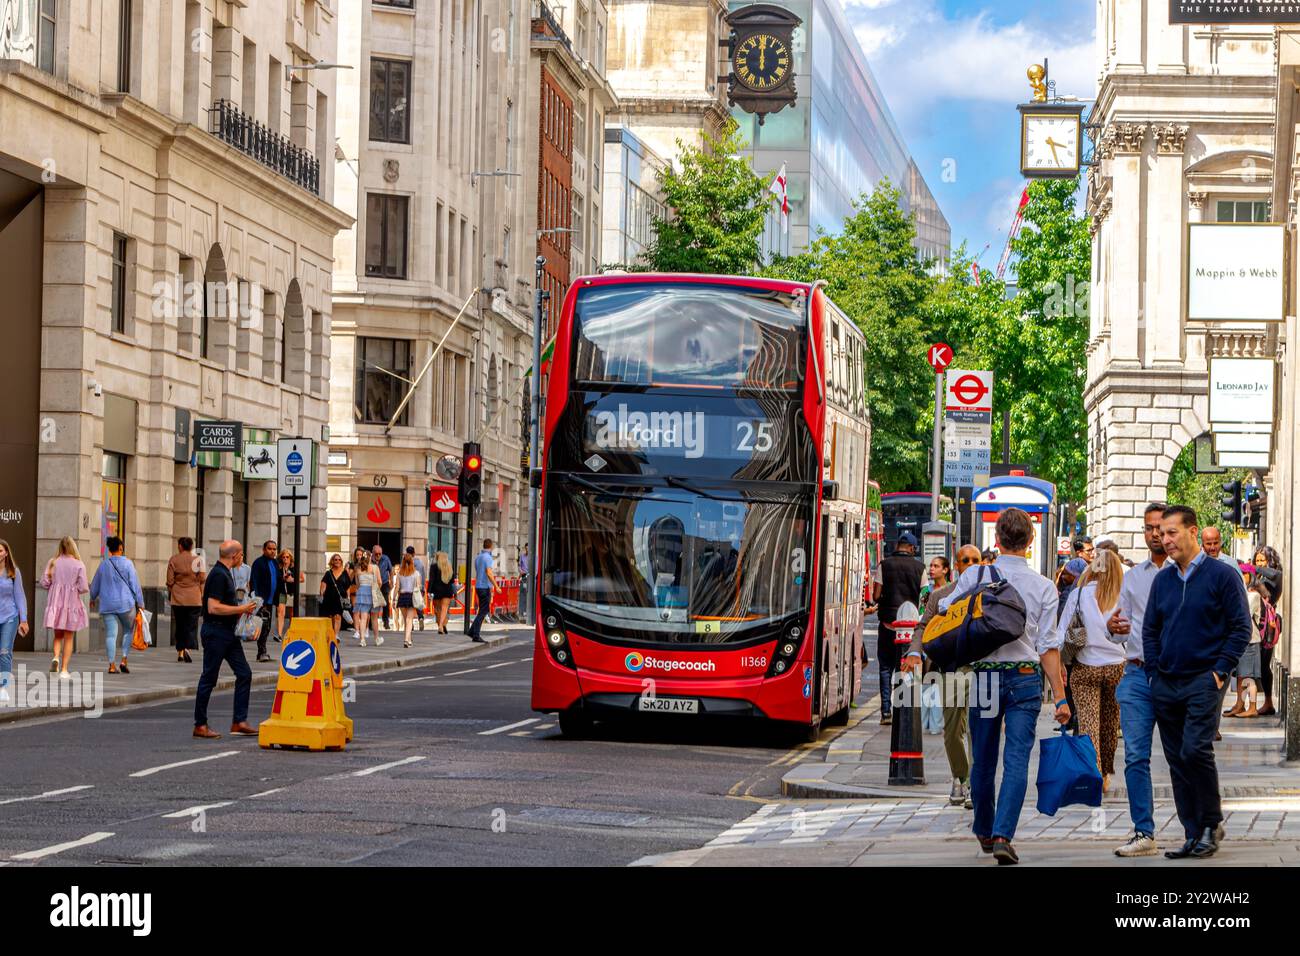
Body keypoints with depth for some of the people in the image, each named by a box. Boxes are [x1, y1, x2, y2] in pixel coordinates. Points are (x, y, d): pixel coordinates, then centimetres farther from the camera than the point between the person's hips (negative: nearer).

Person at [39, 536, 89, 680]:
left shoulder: (53, 562, -1)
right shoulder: (78, 565, -8)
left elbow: (44, 582, -2)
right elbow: (83, 587, -10)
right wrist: (80, 589, 13)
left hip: (55, 603, 2)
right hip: (72, 603, -2)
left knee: (58, 635, 16)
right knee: (69, 638, 7)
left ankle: (56, 657, -12)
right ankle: (64, 670, 4)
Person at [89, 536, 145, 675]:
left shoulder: (103, 564, 4)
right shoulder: (127, 563, -6)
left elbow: (95, 585, 16)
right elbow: (135, 584, -7)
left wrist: (93, 598, 34)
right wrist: (140, 603, 0)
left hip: (108, 605, 2)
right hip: (126, 603, -2)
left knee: (111, 634, 2)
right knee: (128, 630, 14)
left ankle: (112, 665, -4)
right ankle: (123, 660, 3)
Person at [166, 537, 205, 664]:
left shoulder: (173, 560, 0)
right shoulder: (197, 560, -2)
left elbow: (170, 581, 3)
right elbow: (202, 579, -2)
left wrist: (170, 595, 15)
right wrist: (203, 596, 8)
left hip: (177, 598, 1)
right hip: (194, 599, -1)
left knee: (179, 626, 10)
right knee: (191, 625, 0)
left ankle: (180, 652, 10)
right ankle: (188, 648, -20)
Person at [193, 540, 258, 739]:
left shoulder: (226, 573, 15)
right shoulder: (218, 575, -17)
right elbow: (213, 608, -25)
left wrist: (241, 609, 12)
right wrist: (241, 609, -17)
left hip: (228, 632, 10)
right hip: (216, 631, -10)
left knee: (244, 673, 5)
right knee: (209, 678, -2)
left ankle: (239, 722, 7)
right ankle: (200, 725, 6)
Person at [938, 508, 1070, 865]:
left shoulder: (975, 576, -2)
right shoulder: (1043, 587, -2)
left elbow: (943, 615, 6)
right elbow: (1048, 646, -4)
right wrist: (1060, 696, -1)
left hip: (984, 675, 1)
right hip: (1026, 677, -1)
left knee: (983, 759, 14)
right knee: (1017, 760, -3)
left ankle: (984, 832, 29)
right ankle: (1002, 835, -16)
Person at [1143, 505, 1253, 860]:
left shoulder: (1222, 575, -3)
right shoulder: (1162, 580, 12)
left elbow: (1241, 628, -4)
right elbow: (1150, 630, 18)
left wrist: (1220, 671, -10)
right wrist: (1154, 671, 6)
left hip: (1204, 681, -6)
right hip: (1166, 685, 6)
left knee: (1195, 750, -18)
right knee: (1177, 760, 5)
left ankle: (1211, 824, -2)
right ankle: (1193, 835, 11)